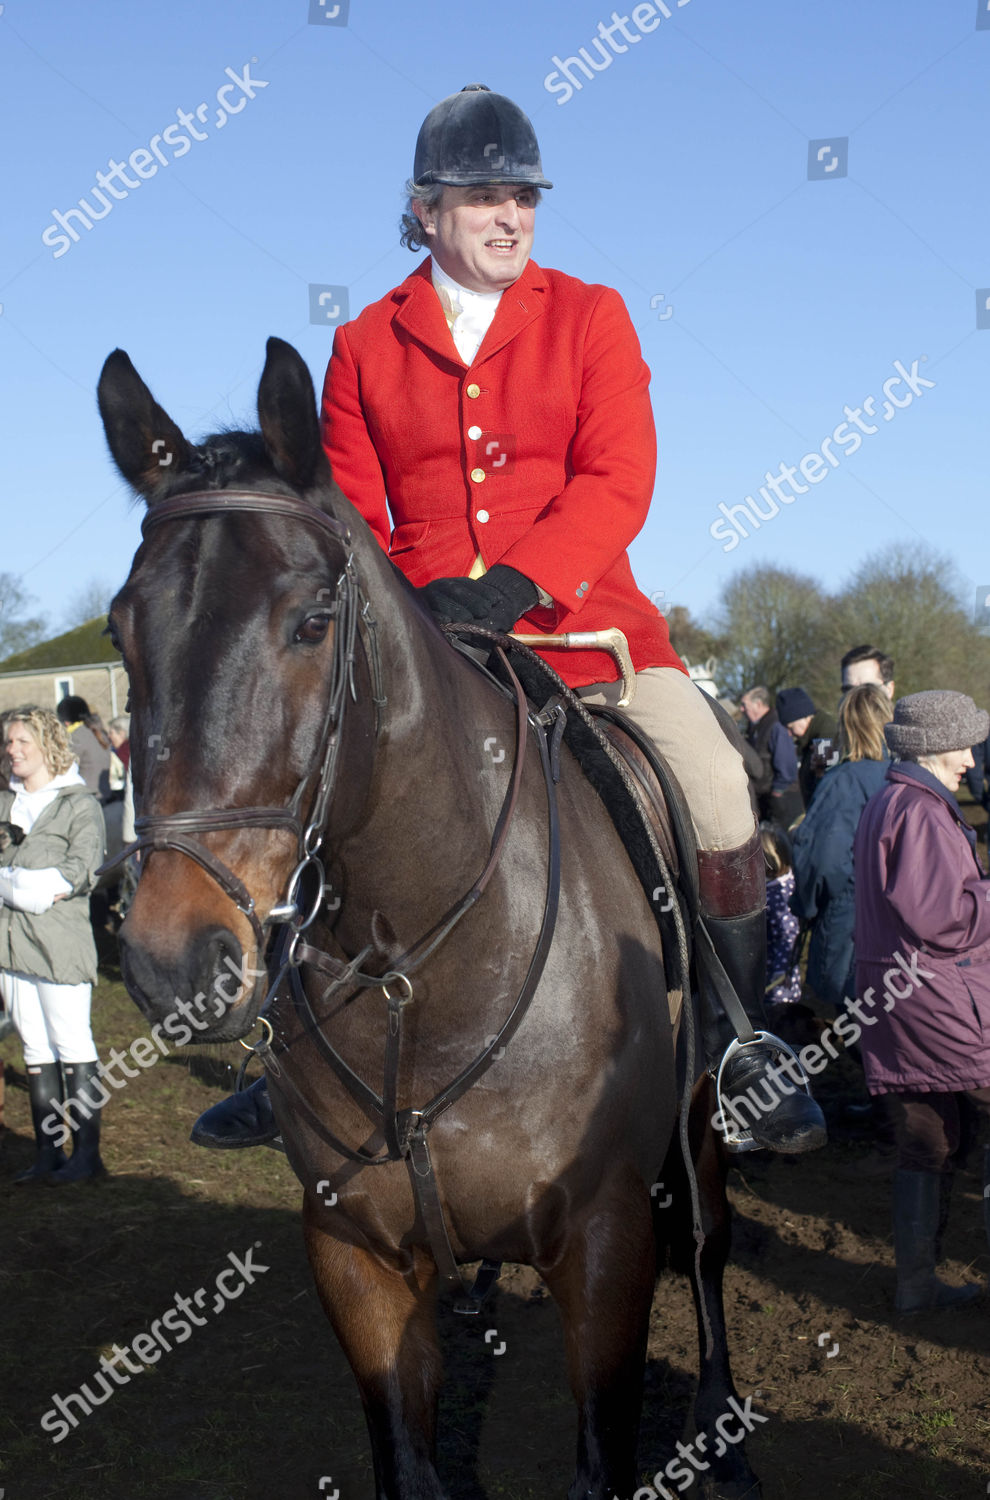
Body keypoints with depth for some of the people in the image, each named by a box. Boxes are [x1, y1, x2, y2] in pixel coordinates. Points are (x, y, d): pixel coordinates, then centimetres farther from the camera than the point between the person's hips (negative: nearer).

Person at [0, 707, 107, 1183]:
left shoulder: (79, 804, -2)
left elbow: (83, 868, -10)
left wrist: (41, 889, -18)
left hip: (59, 939, -6)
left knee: (72, 1045, -2)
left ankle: (87, 1152, 4)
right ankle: (48, 1152, 15)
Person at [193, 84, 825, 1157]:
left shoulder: (589, 316, 5)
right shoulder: (366, 345, 8)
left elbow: (618, 480, -7)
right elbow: (349, 516, 8)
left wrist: (512, 585, -23)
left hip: (579, 614, -1)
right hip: (421, 641, 1)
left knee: (717, 792, -17)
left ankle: (741, 1038, 6)